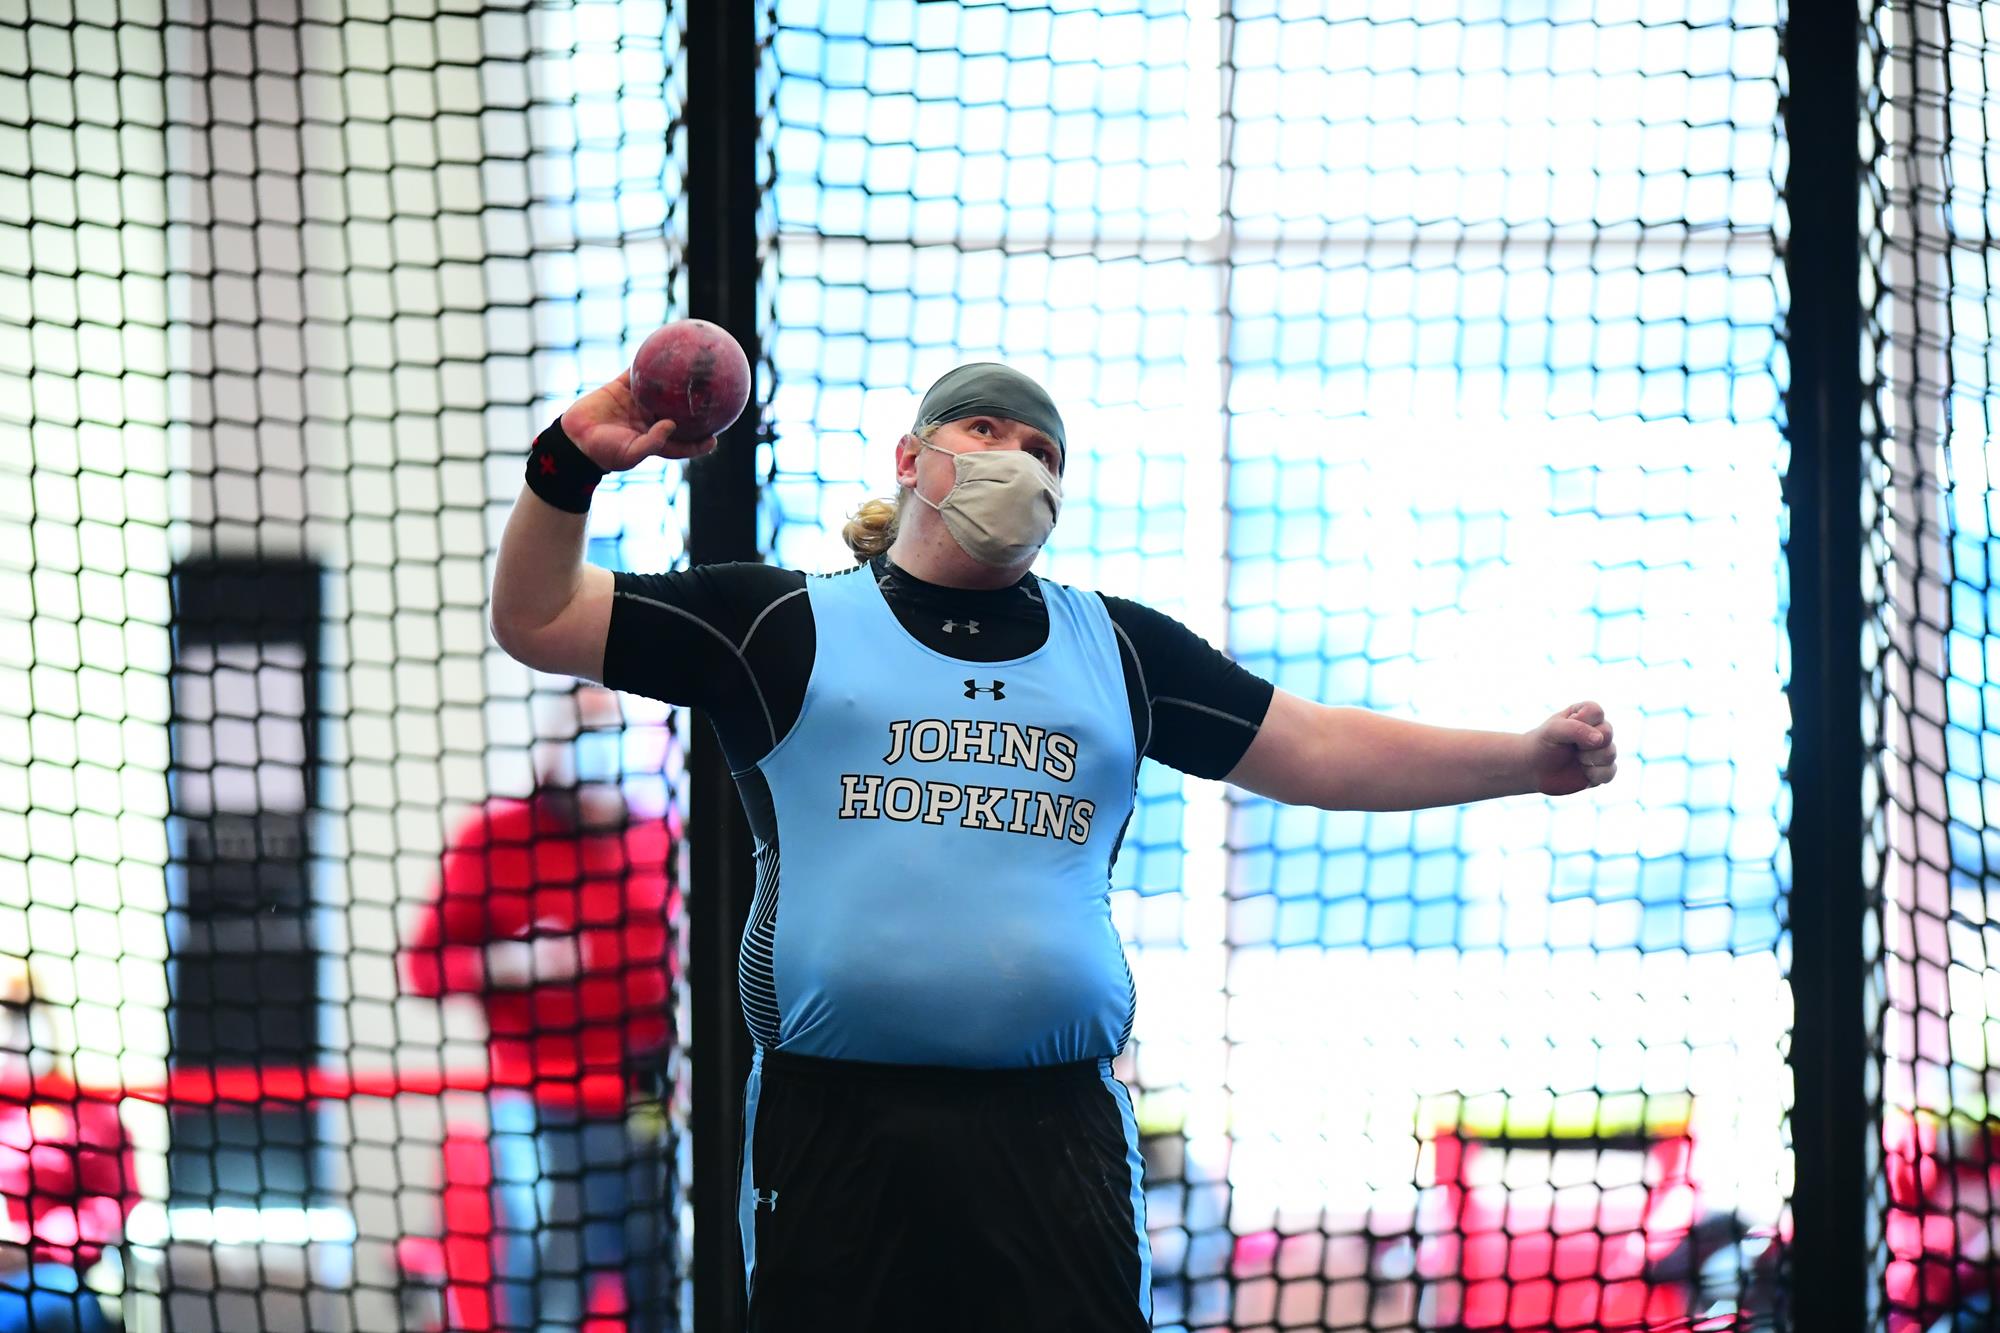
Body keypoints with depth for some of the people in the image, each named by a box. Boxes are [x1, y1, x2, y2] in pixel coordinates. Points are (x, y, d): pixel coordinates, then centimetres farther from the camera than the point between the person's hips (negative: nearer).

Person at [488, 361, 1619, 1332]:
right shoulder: (791, 628, 11)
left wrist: (1530, 759, 12)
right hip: (837, 1131, -2)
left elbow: (1316, 752, 19)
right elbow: (539, 621, 11)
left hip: (1053, 1136, 2)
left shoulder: (1117, 648, 19)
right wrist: (572, 467, -5)